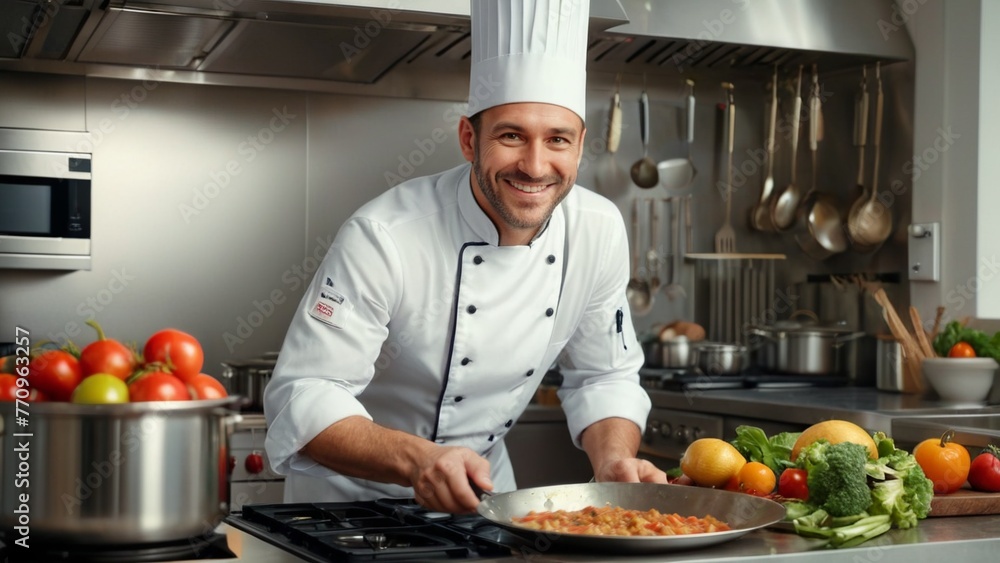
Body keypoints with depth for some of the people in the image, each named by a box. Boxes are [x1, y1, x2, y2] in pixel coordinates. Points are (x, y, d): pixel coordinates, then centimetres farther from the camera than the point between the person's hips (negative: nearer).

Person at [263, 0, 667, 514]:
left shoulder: (599, 231, -9)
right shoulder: (385, 237, -26)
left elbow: (602, 376, 2)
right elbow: (304, 395, -26)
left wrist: (613, 463, -17)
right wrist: (417, 461, -40)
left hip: (484, 489, 4)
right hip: (352, 494, -3)